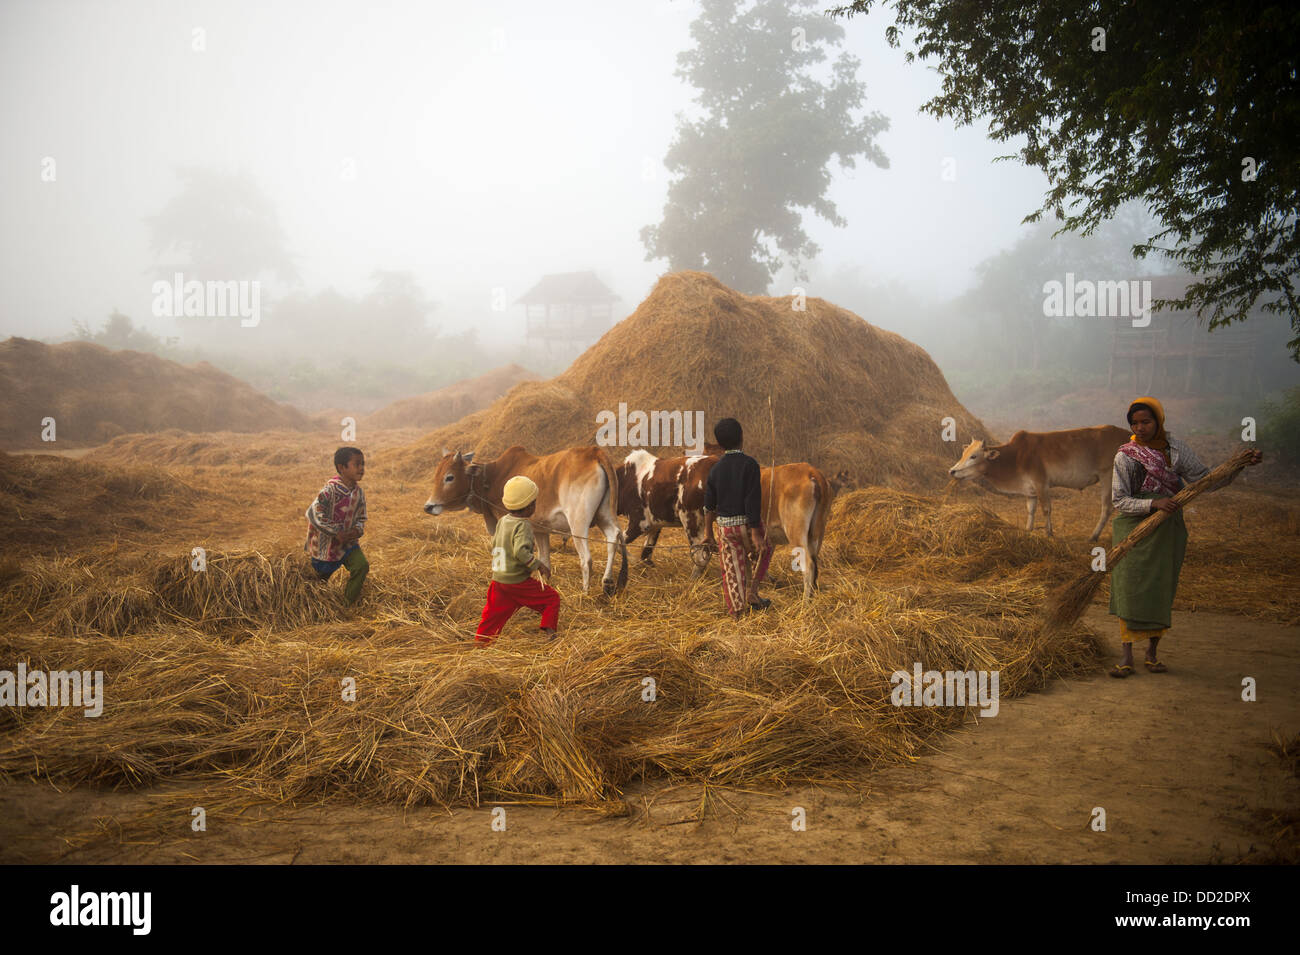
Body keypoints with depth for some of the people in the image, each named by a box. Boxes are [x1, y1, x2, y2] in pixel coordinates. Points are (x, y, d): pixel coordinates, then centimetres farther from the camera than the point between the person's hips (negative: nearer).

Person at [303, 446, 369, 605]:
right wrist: (337, 533, -26)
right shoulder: (330, 490, -23)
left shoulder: (359, 493, -3)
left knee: (362, 565, -19)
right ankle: (305, 572, 50)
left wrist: (357, 530, -16)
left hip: (348, 543, 5)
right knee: (320, 577, 13)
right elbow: (313, 514, -28)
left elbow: (361, 519, 8)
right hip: (326, 544, -4)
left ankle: (349, 604, -2)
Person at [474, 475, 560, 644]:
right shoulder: (523, 526, -18)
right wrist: (538, 565, -22)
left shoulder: (502, 521, 6)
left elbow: (494, 543, 19)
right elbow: (520, 551, -30)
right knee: (552, 599, 7)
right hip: (518, 582, -8)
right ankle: (548, 631, 5)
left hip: (498, 579, 8)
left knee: (495, 612, 18)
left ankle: (481, 639, 22)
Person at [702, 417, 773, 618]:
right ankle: (752, 593, 15)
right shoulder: (750, 464, -14)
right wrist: (756, 533, -17)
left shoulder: (716, 469, 0)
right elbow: (753, 501, -18)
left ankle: (737, 612, 13)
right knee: (763, 552, 24)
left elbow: (709, 505, 5)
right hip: (748, 524, -3)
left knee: (732, 570, 10)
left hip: (724, 526, 3)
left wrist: (708, 530, 18)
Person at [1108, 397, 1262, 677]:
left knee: (1161, 591, 6)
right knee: (1130, 589, -6)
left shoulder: (1176, 449, 4)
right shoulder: (1125, 456, -5)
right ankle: (1127, 656, -1)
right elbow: (1119, 500, -9)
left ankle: (1152, 653, 19)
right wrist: (1154, 504, -23)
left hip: (1168, 531, 3)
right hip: (1134, 530, -3)